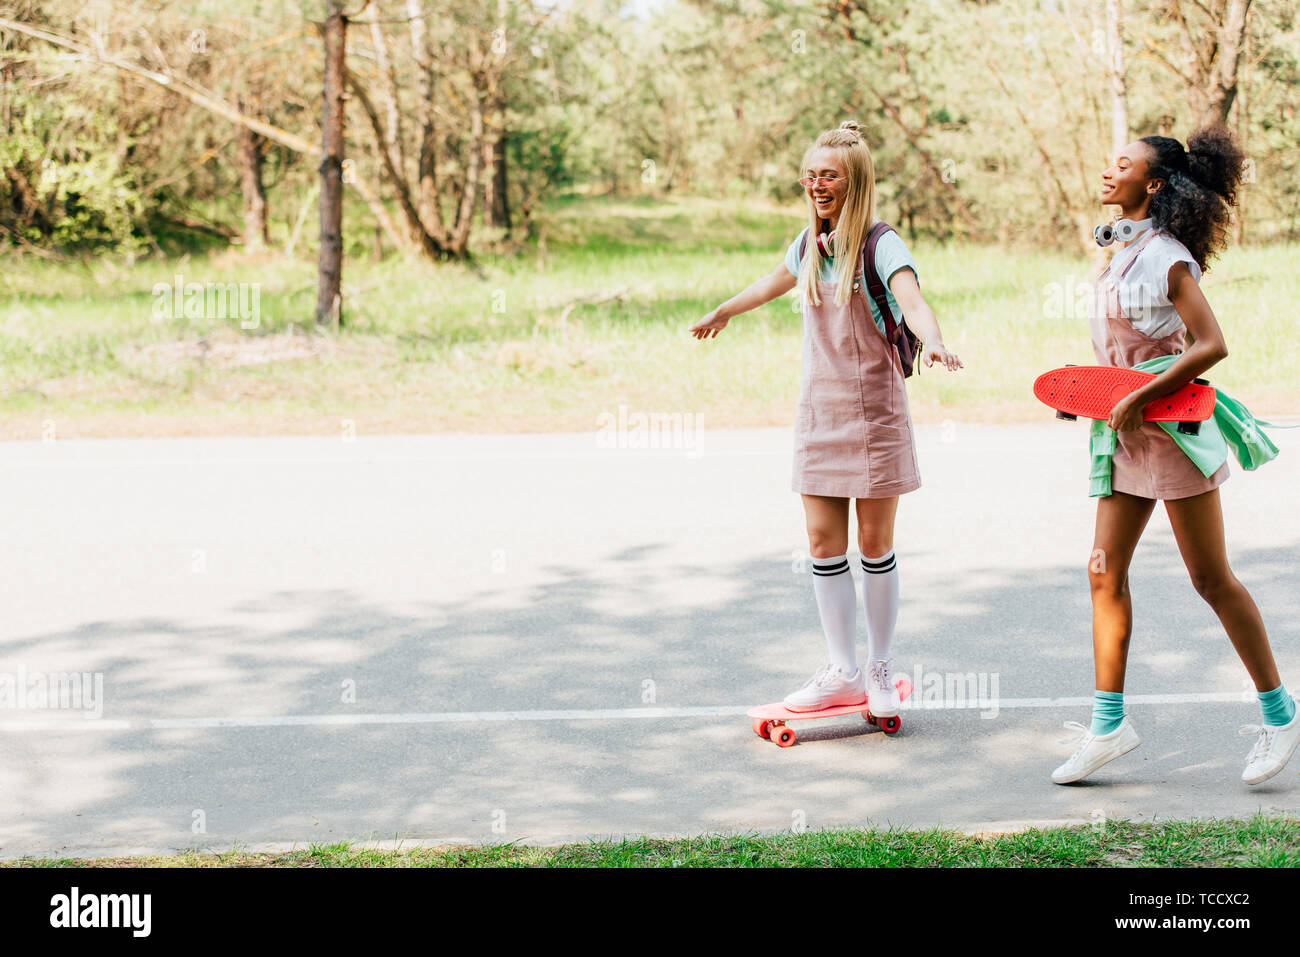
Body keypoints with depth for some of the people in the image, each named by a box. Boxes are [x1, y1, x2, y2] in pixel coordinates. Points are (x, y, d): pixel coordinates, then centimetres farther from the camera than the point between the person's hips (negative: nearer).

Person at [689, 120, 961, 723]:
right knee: (824, 543, 1)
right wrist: (723, 313, 46)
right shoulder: (809, 244, 8)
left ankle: (880, 667, 15)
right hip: (819, 409, 5)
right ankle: (843, 672, 7)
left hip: (874, 412, -5)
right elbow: (775, 283, 31)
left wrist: (933, 343, -52)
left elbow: (911, 299, -31)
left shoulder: (880, 245, -11)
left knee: (874, 543, 1)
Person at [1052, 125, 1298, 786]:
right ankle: (1108, 724, 10)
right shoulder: (1128, 251, 11)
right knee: (1105, 571, 5)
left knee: (1211, 580, -2)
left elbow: (1211, 345, -23)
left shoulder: (1167, 257, -15)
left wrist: (1138, 398, -23)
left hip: (1172, 427, -9)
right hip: (1129, 432, 9)